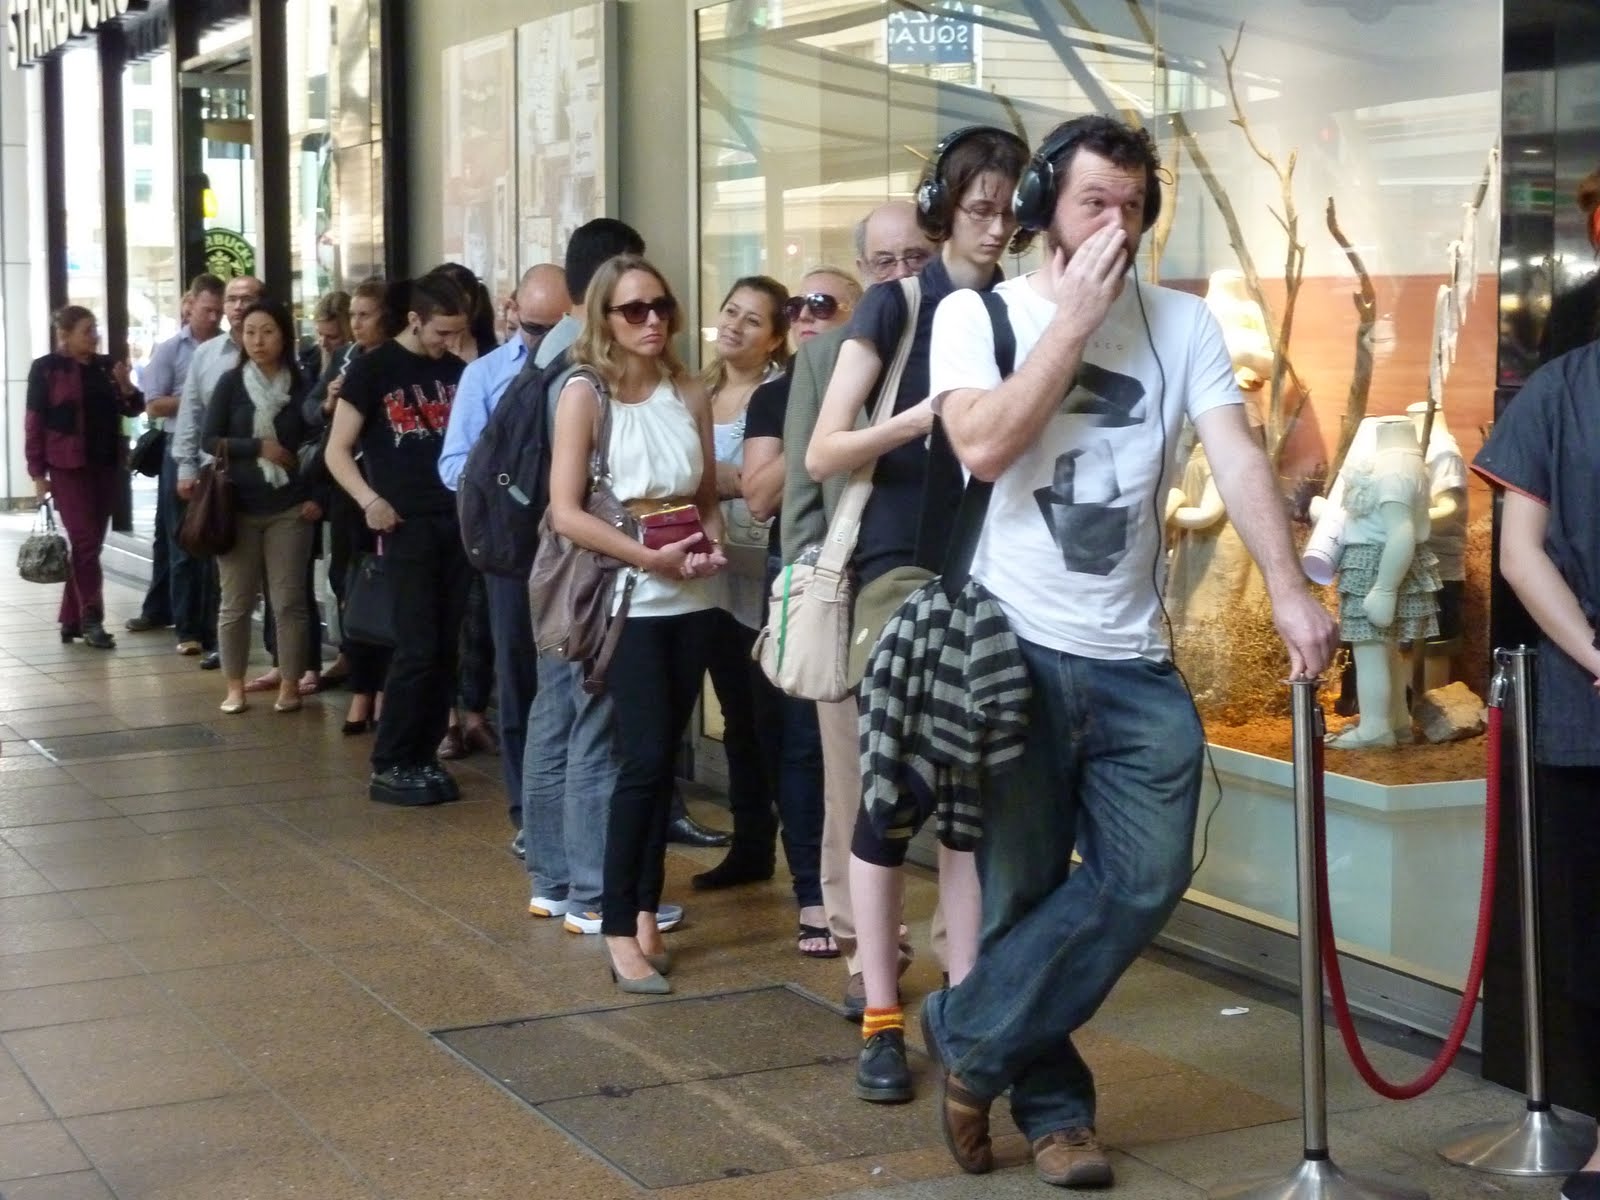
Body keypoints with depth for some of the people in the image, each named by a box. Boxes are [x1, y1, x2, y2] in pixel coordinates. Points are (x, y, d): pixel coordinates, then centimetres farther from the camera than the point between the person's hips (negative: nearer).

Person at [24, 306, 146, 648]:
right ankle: (91, 619, -5)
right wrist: (38, 472, -8)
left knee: (90, 543, 7)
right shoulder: (46, 369, -5)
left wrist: (125, 385, -7)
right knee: (85, 541, -9)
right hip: (68, 466, -5)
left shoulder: (106, 366, 8)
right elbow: (35, 422, -5)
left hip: (104, 465, 5)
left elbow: (133, 409, 15)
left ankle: (71, 619, 15)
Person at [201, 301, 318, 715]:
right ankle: (234, 686, 13)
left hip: (290, 508, 0)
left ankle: (290, 684, 9)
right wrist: (259, 447, -14)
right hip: (238, 507, 0)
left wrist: (318, 496, -5)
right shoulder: (231, 383, 1)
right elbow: (211, 440, -3)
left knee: (288, 599, 1)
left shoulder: (302, 385, 1)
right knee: (236, 601, 5)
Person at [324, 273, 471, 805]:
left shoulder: (457, 370, 10)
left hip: (457, 520, 5)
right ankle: (388, 767, 2)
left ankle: (422, 757, 15)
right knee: (417, 649, -7)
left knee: (446, 649, 5)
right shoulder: (372, 370, -3)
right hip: (407, 525, -5)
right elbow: (337, 450, -3)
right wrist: (370, 501, -18)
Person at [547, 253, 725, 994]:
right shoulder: (585, 394, -5)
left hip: (694, 598, 5)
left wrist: (711, 543, -6)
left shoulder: (690, 395, 8)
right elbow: (565, 513, -10)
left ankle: (646, 910, 18)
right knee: (645, 758, -9)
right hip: (632, 597, -4)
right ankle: (619, 928, -1)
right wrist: (650, 556, -18)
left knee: (663, 757, 9)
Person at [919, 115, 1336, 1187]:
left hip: (1136, 663, 3)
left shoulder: (1183, 323, 5)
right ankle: (1054, 1106, 21)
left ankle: (969, 1040, 11)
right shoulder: (976, 315, -1)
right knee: (1023, 894, 5)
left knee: (1145, 881, -3)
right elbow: (984, 446, -18)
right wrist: (1077, 315, -14)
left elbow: (1238, 455, -7)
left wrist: (1288, 591, -21)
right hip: (1013, 651, -2)